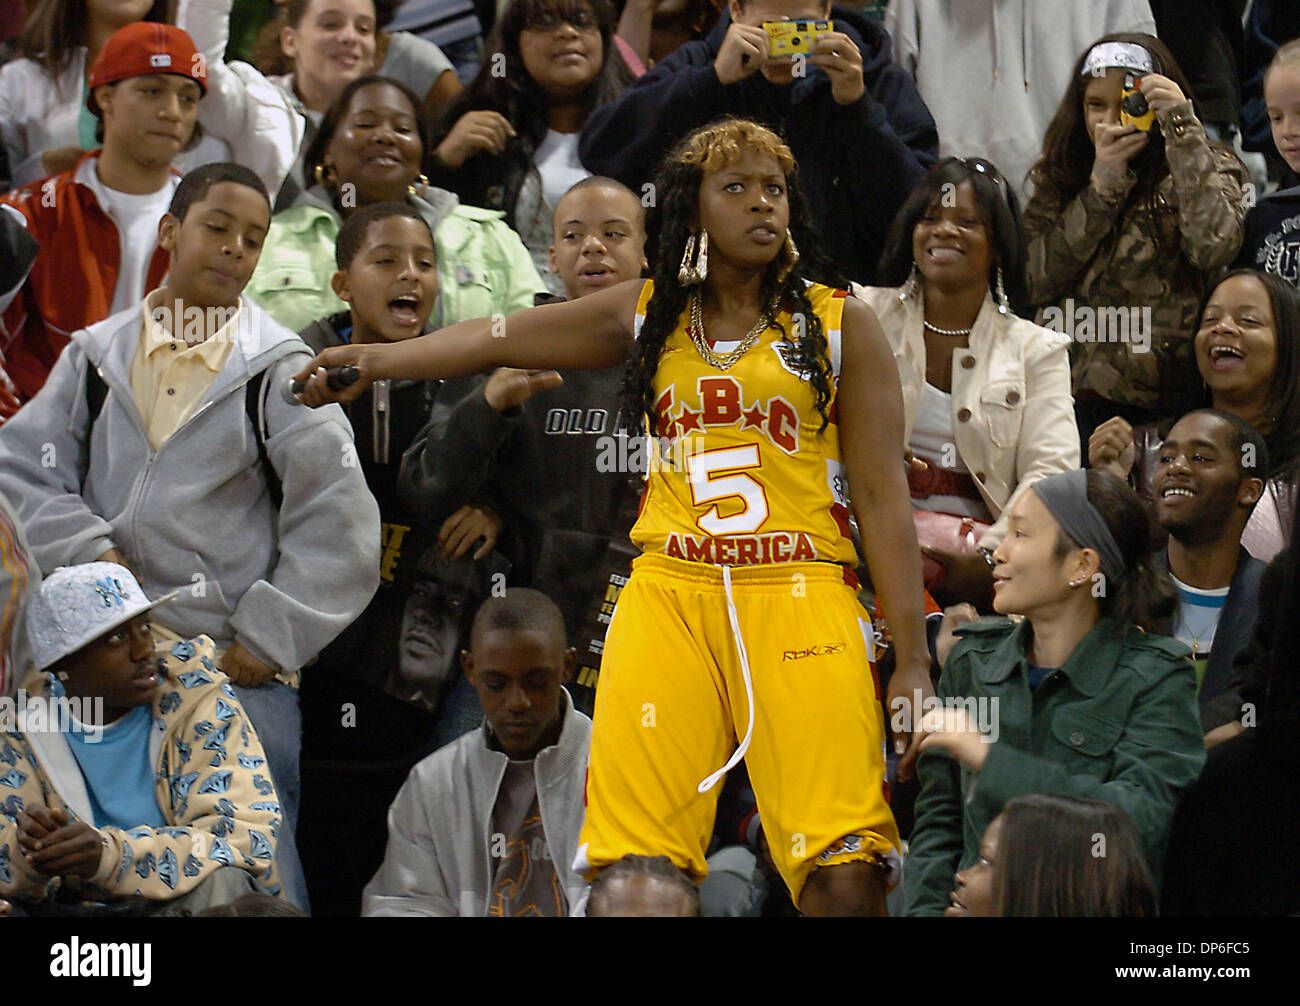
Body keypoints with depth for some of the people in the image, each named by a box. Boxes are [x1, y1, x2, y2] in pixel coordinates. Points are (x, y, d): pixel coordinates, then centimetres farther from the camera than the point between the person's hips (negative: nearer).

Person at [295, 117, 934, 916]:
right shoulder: (648, 317, 16)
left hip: (798, 595, -2)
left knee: (844, 877, -16)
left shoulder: (840, 325, 9)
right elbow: (498, 340, 7)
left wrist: (912, 656, 1)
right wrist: (381, 358, -10)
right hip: (669, 595, 2)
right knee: (626, 873, -9)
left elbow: (882, 494, 7)